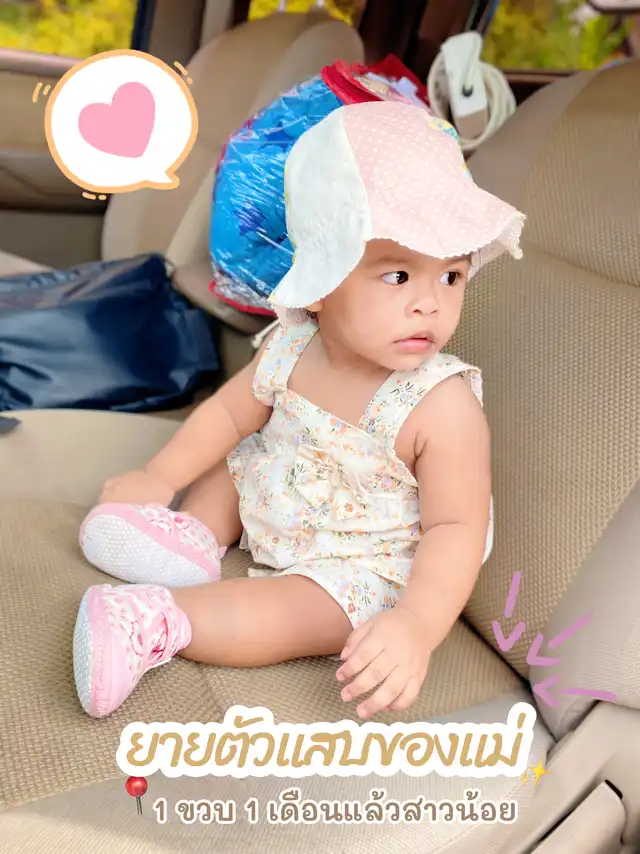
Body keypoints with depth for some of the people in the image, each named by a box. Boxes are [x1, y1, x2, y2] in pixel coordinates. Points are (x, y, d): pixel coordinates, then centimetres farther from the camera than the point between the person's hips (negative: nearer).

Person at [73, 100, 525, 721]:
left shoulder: (444, 405, -31)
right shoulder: (291, 347, -15)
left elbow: (457, 526, -29)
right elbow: (232, 412, 3)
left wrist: (417, 625, -43)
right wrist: (160, 478, -1)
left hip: (360, 568, -6)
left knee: (289, 617, -28)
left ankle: (154, 618, -21)